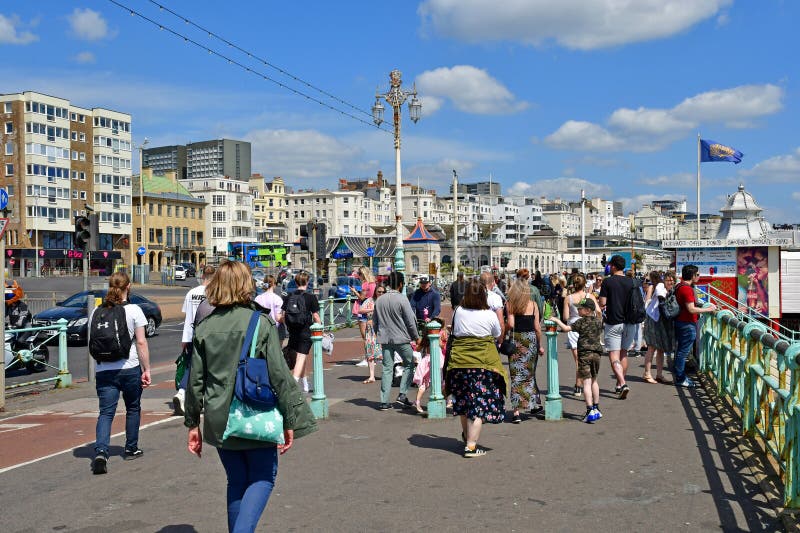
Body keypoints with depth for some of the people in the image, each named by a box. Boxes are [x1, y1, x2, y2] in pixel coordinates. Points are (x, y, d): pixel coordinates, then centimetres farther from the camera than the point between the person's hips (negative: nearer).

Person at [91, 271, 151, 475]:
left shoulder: (96, 312, 4)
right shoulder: (134, 311, -6)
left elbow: (90, 342, 10)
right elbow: (141, 343, -8)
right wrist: (146, 369, -4)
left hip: (103, 370, 2)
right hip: (130, 368, -2)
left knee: (105, 412, 1)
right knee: (133, 409, 17)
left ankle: (101, 452, -18)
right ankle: (131, 449, 27)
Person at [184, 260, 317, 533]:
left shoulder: (205, 326, 0)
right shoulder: (261, 323, -10)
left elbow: (196, 380, 3)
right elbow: (279, 375, -10)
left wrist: (192, 423, 13)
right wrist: (289, 421, -4)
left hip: (219, 420, 4)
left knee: (236, 481, 19)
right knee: (263, 478, 11)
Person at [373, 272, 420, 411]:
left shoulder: (380, 300, 6)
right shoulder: (402, 299, -10)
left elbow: (374, 321, 13)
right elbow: (410, 321, -8)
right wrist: (416, 337, 4)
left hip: (385, 339, 5)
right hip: (401, 338, -5)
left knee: (387, 368, 7)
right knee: (409, 364, 12)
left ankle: (384, 402, 5)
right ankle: (402, 394, 4)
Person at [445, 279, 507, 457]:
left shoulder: (458, 312, 0)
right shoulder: (490, 315, -8)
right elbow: (499, 338, 7)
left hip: (459, 362, 4)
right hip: (483, 362, -4)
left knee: (464, 402, 20)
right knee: (479, 404, 0)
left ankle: (466, 435, 39)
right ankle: (471, 446, -4)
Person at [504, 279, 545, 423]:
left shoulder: (509, 304, -3)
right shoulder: (533, 305, 1)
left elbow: (510, 325, -11)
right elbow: (537, 328, 1)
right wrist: (540, 345, 10)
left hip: (516, 340, -2)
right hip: (531, 339, 2)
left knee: (516, 375, 2)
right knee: (529, 374, 18)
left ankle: (517, 411, -3)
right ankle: (536, 404, 27)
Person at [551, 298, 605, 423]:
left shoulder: (581, 322, -9)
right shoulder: (598, 322, 8)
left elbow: (566, 328, -15)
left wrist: (556, 320, -2)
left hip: (584, 354, -6)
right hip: (597, 353, 6)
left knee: (587, 382, -7)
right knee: (594, 380, 19)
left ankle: (590, 411, -14)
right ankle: (596, 409, 25)